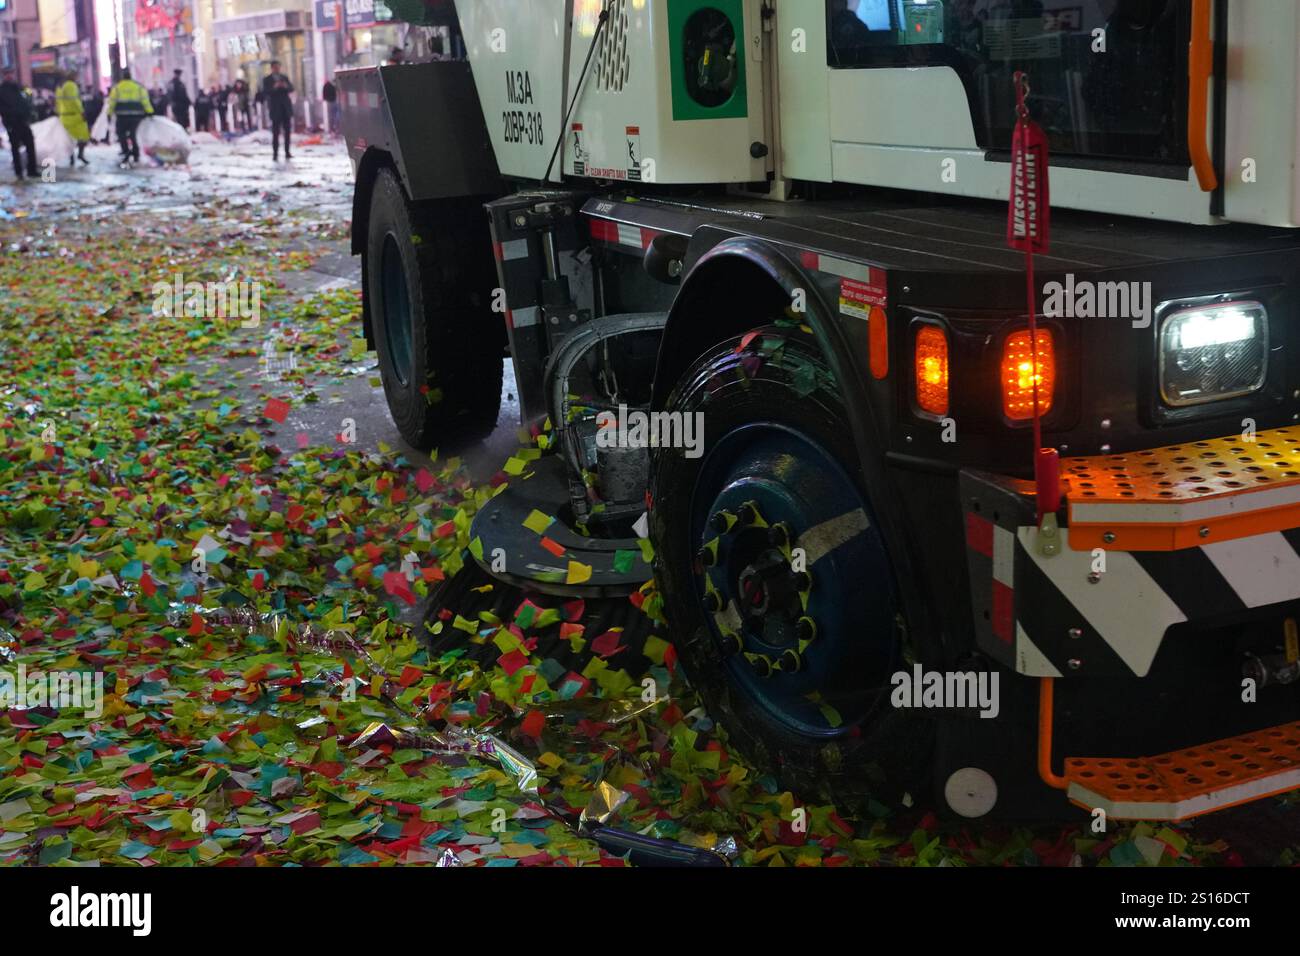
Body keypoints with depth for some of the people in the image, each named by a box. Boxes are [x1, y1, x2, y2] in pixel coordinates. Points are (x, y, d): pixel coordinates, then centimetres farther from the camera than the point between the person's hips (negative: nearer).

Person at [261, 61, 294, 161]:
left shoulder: (285, 78, 14)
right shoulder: (267, 80, 3)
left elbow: (291, 89, 6)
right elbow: (264, 93, -7)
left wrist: (286, 86, -16)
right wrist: (274, 88, -24)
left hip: (286, 108, 3)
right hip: (275, 109, -3)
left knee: (287, 131, 2)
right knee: (276, 132, -6)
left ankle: (287, 153, 6)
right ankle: (275, 154, -5)